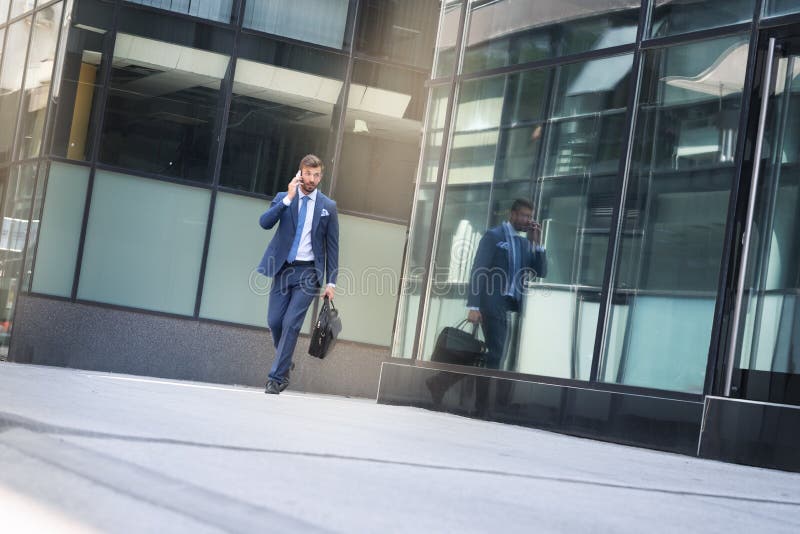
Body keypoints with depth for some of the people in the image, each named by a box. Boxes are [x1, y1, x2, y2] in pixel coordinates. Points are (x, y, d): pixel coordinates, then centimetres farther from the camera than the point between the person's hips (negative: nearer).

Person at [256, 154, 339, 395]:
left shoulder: (328, 206, 4)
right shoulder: (283, 198, 6)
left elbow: (332, 246, 5)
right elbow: (265, 222, -11)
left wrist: (331, 282, -1)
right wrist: (288, 199, -17)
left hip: (308, 272, -2)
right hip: (283, 268, 2)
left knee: (291, 323, -11)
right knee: (274, 321, 2)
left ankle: (276, 377, -6)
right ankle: (285, 365, 26)